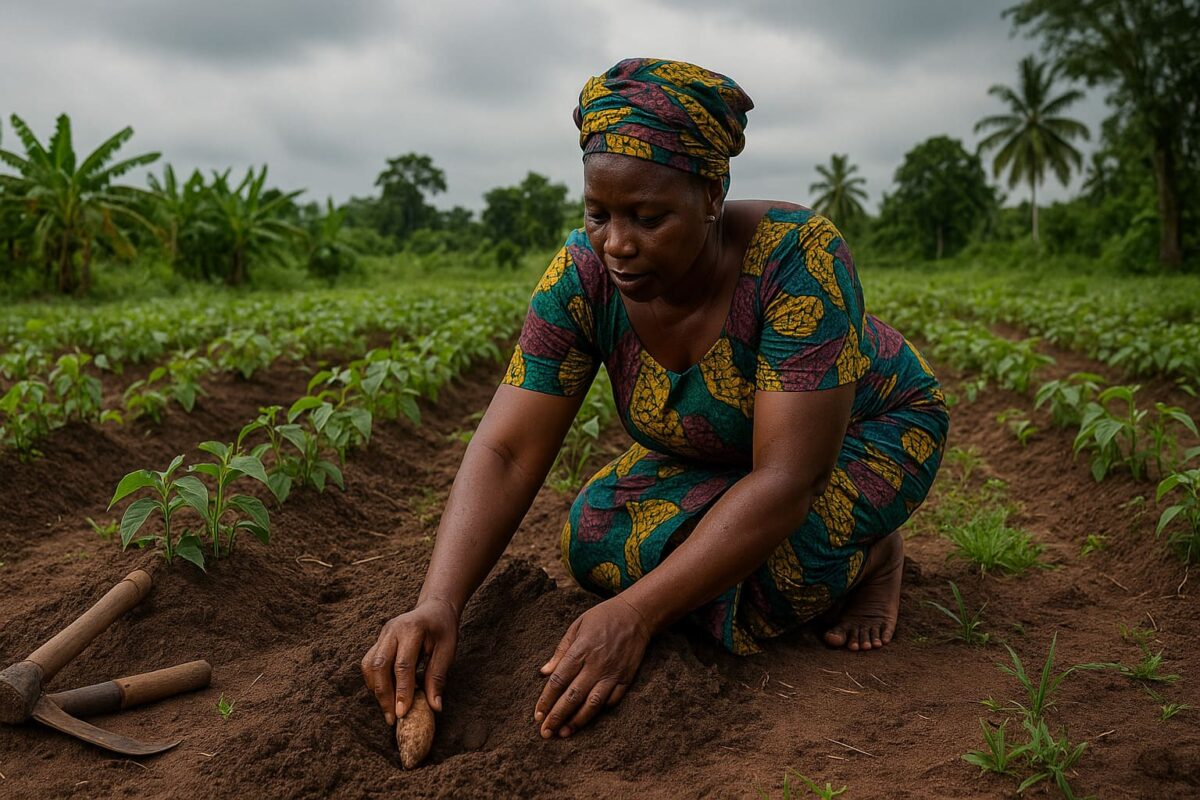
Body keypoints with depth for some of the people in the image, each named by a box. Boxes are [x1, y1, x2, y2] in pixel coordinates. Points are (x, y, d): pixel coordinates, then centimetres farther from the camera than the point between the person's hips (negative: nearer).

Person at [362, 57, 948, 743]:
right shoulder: (584, 275, -24)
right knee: (596, 535, -16)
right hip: (721, 455, 5)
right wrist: (439, 603, -41)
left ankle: (873, 550, 0)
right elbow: (506, 453, -25)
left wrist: (635, 614, -43)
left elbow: (787, 478, -38)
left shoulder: (798, 255, -36)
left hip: (871, 429, -5)